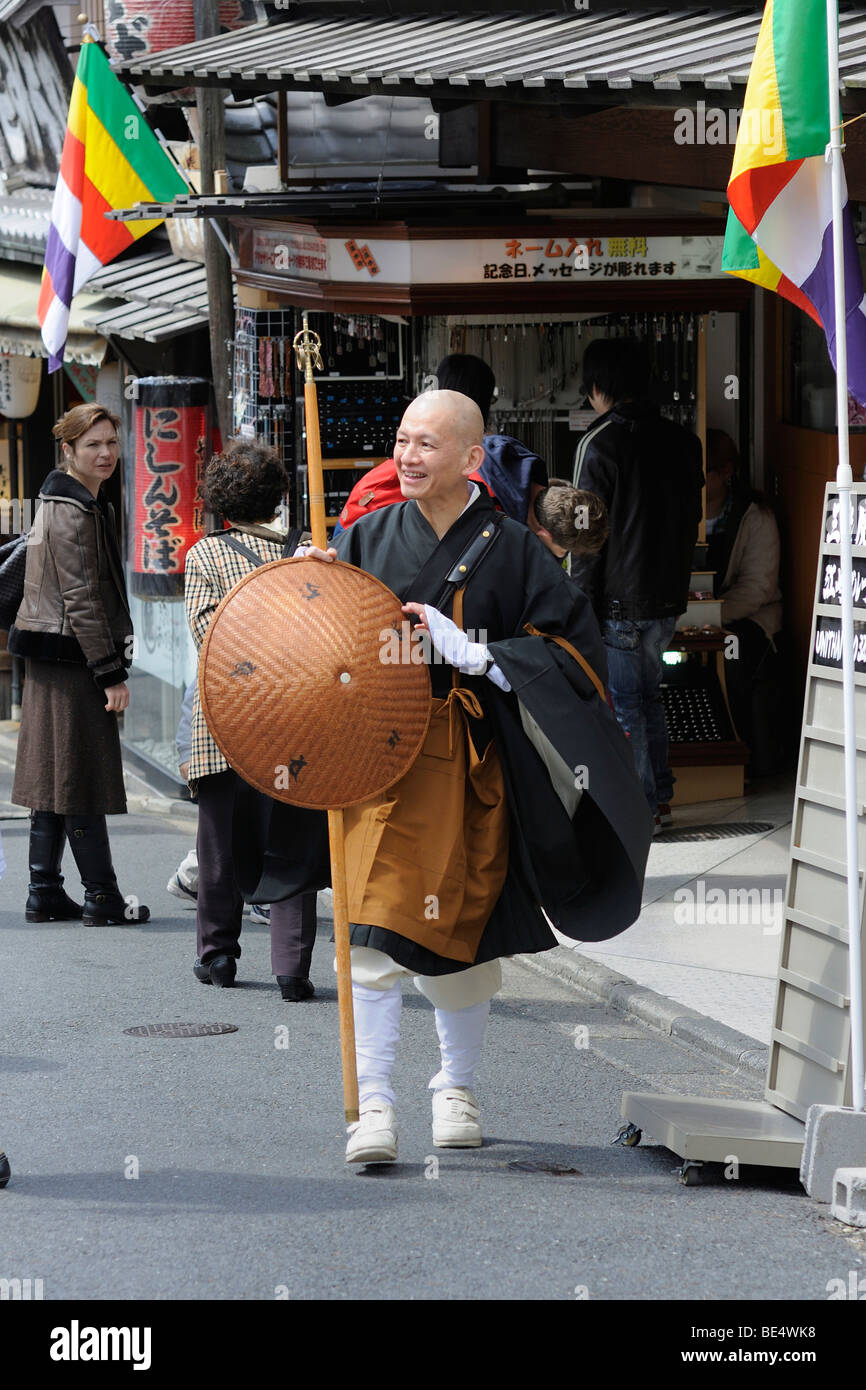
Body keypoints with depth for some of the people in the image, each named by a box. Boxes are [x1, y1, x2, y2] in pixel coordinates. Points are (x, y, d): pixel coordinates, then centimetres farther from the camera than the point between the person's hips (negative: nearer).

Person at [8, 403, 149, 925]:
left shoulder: (82, 504, 17)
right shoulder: (73, 511, -15)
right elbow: (81, 599, -19)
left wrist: (111, 665, 21)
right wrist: (111, 672, -18)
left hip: (52, 659, 10)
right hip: (71, 656, -10)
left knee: (56, 781, 11)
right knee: (81, 782, -4)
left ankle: (45, 893, 15)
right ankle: (103, 897, 0)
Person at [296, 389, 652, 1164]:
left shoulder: (511, 550, -1)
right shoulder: (369, 538, 6)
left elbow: (571, 647, -4)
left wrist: (471, 652, -14)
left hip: (471, 765, 0)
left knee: (464, 935, 10)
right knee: (375, 929, -12)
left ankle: (458, 1088, 29)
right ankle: (373, 1104, -8)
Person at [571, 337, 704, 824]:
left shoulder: (600, 444, -14)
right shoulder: (682, 440, 7)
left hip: (621, 601, -7)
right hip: (669, 596, 7)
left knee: (627, 702, 2)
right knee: (649, 694, 20)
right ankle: (662, 796, 22)